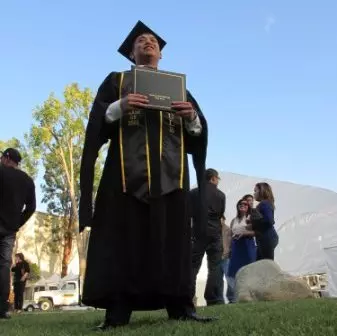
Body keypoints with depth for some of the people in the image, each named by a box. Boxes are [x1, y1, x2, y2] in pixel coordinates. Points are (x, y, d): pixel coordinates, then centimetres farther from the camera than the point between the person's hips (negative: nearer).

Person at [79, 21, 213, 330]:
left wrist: (192, 117, -9)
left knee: (172, 234, -3)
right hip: (128, 167, -2)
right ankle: (118, 311, -9)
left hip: (170, 170, 2)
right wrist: (120, 107, -16)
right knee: (125, 235, -9)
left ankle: (180, 305, -3)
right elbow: (99, 119, 4)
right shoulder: (117, 80, 19)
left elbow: (199, 130, 14)